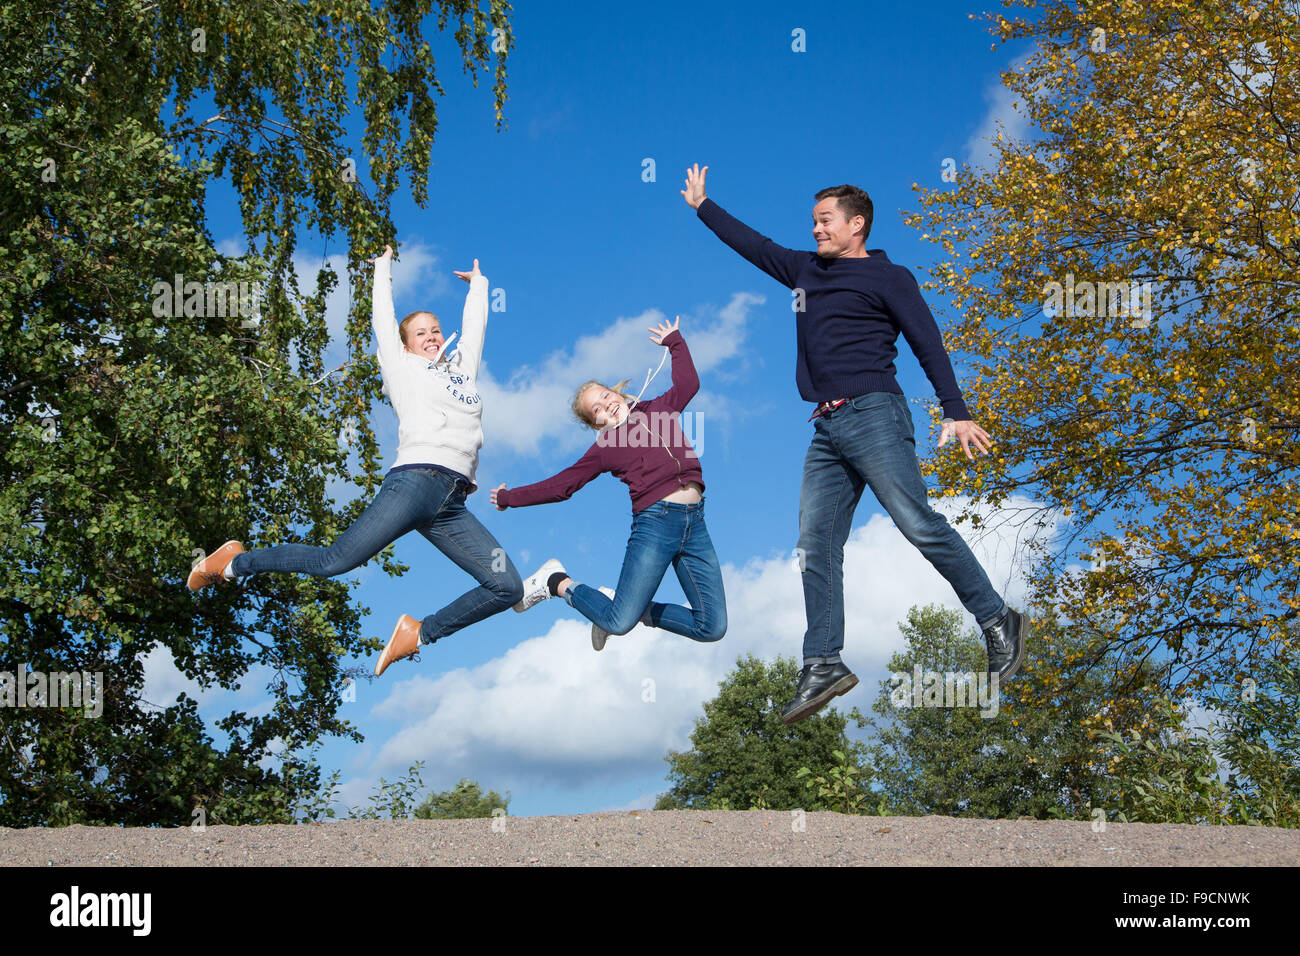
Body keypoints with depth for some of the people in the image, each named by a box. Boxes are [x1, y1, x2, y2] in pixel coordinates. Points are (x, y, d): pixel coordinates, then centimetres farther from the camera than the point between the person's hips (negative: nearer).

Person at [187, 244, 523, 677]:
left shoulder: (464, 366, 30)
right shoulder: (404, 367, 17)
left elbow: (474, 324, 41)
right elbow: (383, 316, 26)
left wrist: (477, 283, 59)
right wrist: (383, 267, 42)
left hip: (452, 506, 5)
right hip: (415, 480, -5)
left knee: (507, 588, -8)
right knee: (333, 562, -13)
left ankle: (418, 632, 5)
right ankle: (235, 562, 8)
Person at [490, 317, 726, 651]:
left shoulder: (659, 409, 18)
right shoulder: (604, 448, 8)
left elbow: (687, 382, 33)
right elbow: (560, 485, 12)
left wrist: (675, 342, 38)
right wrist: (510, 498, 13)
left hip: (695, 524, 4)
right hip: (655, 521, -4)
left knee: (712, 628, 0)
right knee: (619, 623, -11)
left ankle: (638, 608, 20)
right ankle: (556, 581, 15)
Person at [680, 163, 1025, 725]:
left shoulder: (888, 278, 4)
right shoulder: (805, 270, 22)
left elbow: (928, 343, -2)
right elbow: (752, 245, 34)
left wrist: (956, 412, -11)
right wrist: (702, 206, 40)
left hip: (873, 417, -7)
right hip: (827, 431, 7)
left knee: (919, 525, -13)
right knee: (815, 545, -1)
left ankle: (997, 622, -2)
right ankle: (823, 666, 0)